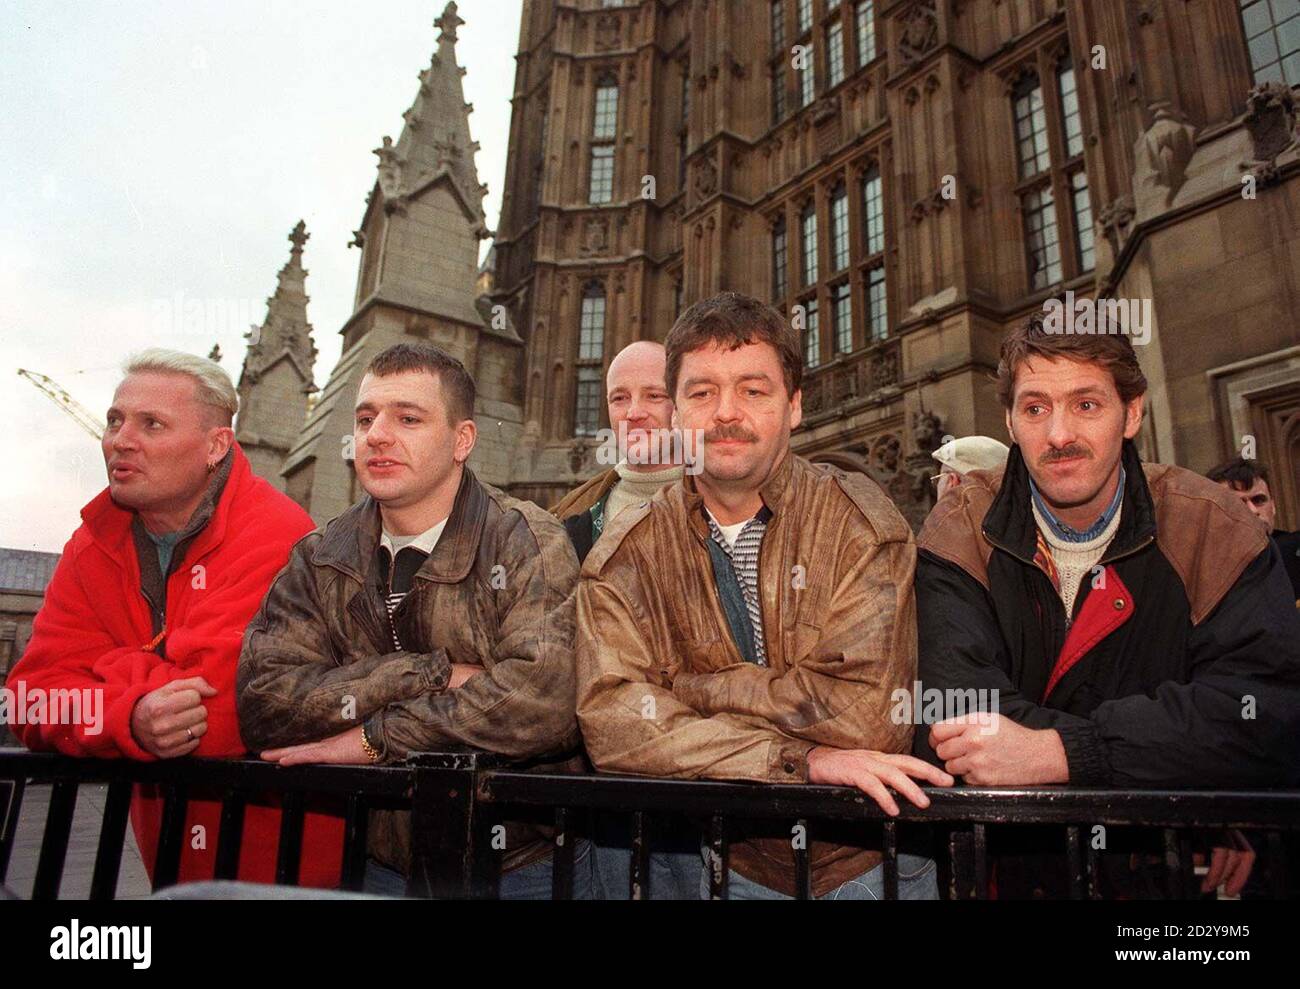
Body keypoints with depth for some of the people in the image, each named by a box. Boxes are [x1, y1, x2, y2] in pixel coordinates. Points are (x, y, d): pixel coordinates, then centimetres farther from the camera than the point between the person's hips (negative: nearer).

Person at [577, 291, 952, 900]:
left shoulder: (859, 519, -13)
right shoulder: (625, 557, -9)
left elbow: (863, 712, -25)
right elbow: (612, 724, -22)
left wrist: (685, 687, -19)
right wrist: (801, 760, -30)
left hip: (869, 862, 1)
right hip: (730, 862, 0)